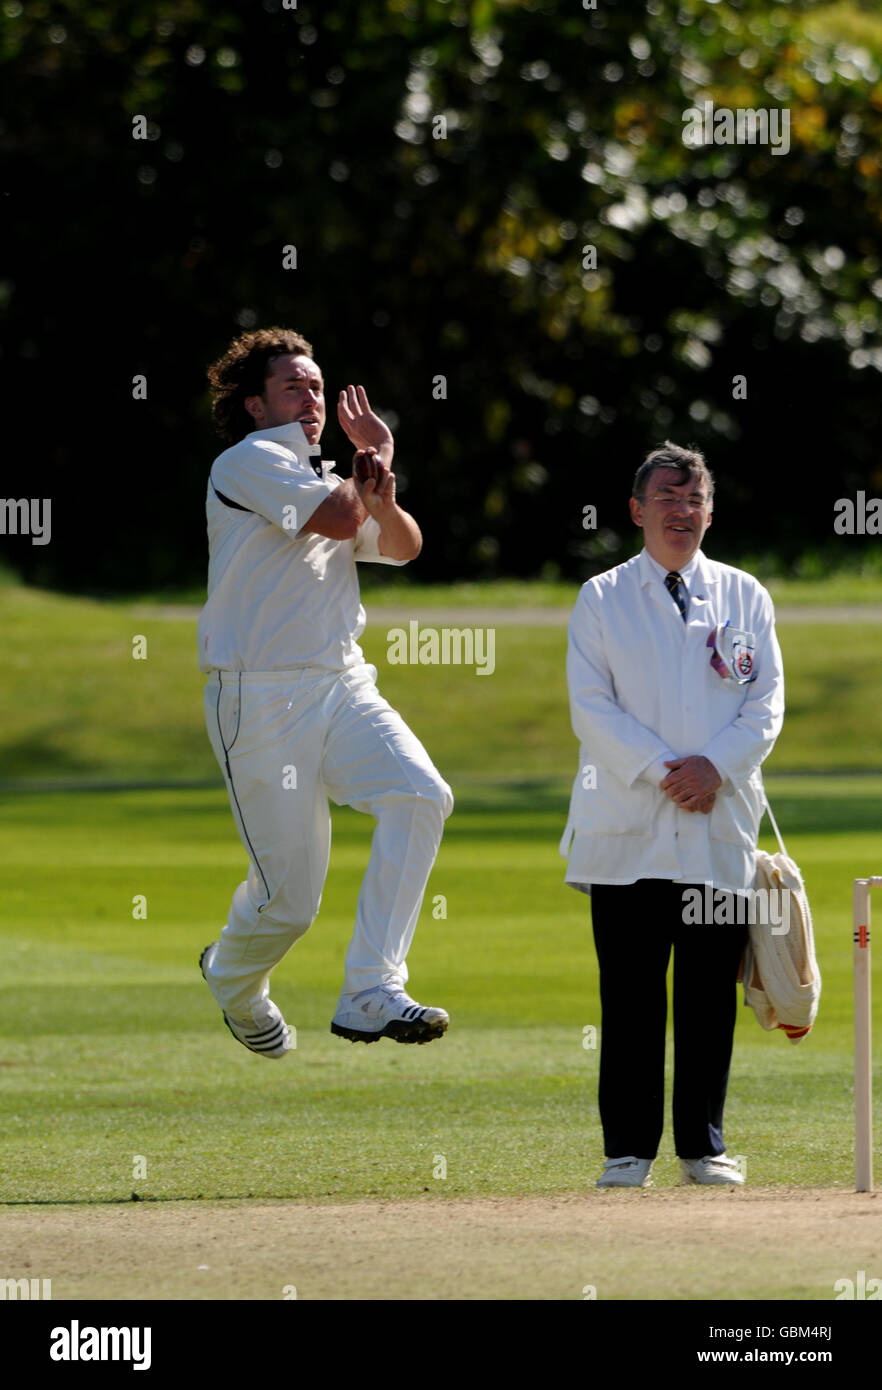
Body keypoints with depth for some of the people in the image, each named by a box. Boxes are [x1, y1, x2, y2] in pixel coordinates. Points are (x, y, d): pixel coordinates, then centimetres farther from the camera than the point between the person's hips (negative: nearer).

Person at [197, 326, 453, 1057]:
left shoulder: (323, 477, 22)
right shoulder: (249, 462, -4)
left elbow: (403, 546, 13)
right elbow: (337, 518, -17)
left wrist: (379, 493, -7)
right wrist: (375, 463, 3)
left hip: (345, 688, 7)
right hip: (261, 699, -7)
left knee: (420, 793, -23)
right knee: (291, 896, -6)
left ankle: (371, 995, -24)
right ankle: (234, 979, 31)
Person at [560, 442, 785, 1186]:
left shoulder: (744, 596, 13)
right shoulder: (601, 599, 7)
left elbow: (766, 702, 6)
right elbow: (591, 706, -2)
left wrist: (716, 767, -11)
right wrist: (662, 771, -13)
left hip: (722, 825, 2)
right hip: (628, 828, -2)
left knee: (710, 992, 1)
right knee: (630, 992, -3)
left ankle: (704, 1144, 9)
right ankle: (628, 1147, 3)